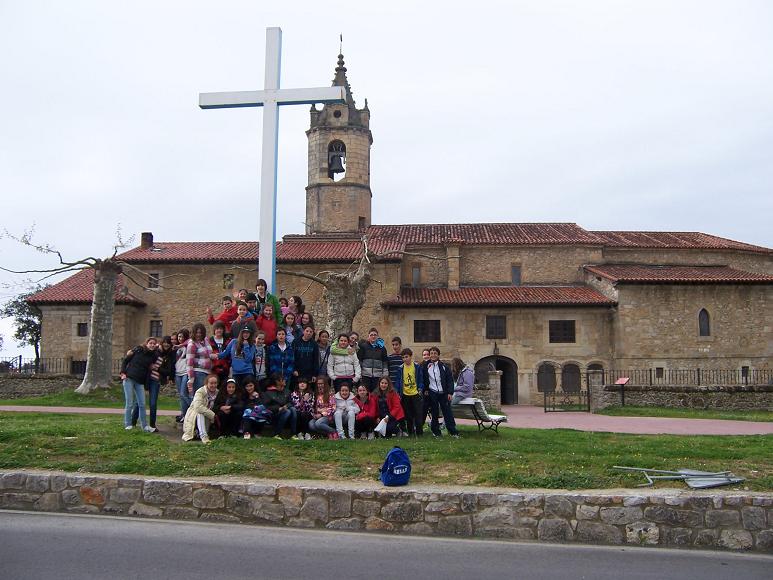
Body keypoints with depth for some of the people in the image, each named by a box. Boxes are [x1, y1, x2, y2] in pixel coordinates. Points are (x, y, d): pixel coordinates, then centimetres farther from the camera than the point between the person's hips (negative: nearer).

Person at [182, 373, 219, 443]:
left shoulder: (217, 393, -1)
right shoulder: (200, 392, -18)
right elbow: (198, 406, -33)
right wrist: (213, 415, -36)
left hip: (208, 419, 6)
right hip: (194, 417, -6)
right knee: (200, 413, -32)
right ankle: (203, 436, -38)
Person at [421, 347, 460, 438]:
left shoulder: (444, 366, 4)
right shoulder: (425, 367, 5)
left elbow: (450, 380, 3)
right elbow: (422, 380, 12)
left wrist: (450, 392, -5)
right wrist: (425, 390, 1)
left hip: (443, 393, 0)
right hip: (432, 393, 0)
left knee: (447, 412, -1)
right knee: (434, 413, 4)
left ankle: (453, 431, 2)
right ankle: (436, 431, 14)